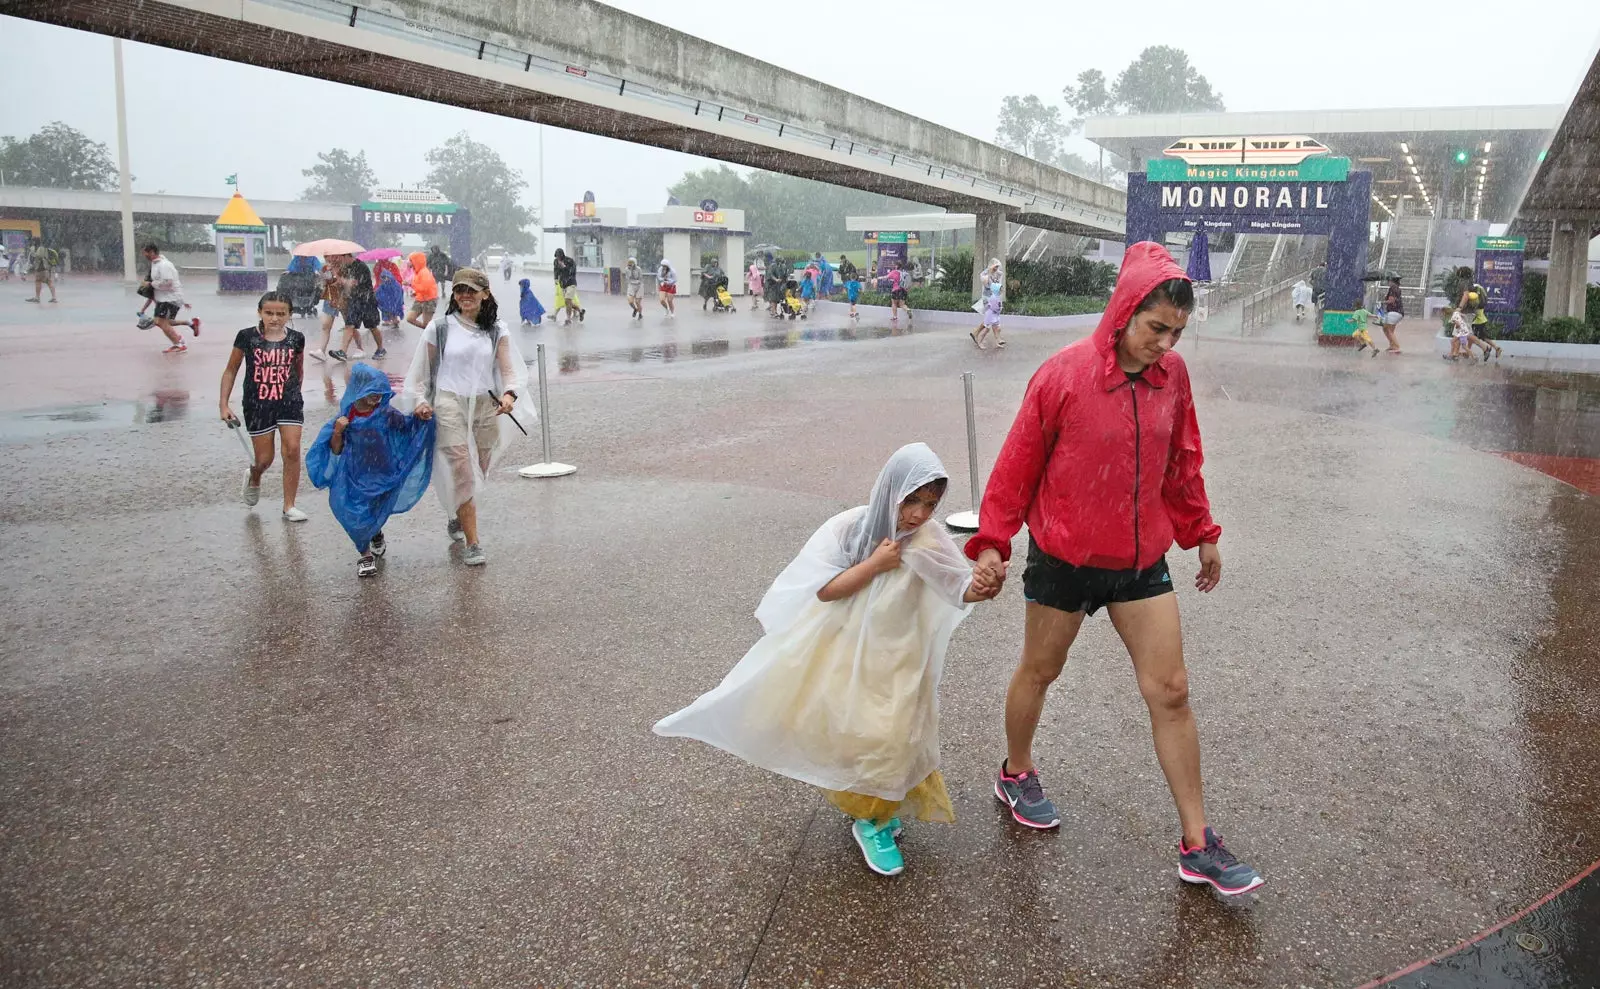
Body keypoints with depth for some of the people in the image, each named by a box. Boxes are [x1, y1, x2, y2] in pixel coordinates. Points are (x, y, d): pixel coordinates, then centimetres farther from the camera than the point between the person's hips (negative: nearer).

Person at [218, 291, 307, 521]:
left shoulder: (296, 339, -3)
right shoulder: (247, 337, -7)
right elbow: (231, 370, 2)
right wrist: (223, 404, -2)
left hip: (289, 403, 1)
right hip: (257, 406, -1)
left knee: (292, 451, -10)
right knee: (265, 459, 5)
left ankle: (289, 506, 2)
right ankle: (253, 478, 43)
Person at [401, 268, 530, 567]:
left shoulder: (497, 331, 7)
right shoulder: (439, 328, 3)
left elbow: (509, 370, 0)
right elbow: (422, 370, 8)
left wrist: (509, 394, -20)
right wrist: (420, 400, -6)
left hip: (486, 406, 3)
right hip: (450, 405, -3)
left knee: (477, 474, 13)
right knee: (463, 473, -12)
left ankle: (457, 520, 42)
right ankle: (472, 544, -8)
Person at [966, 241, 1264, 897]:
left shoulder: (1172, 374, -2)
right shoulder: (1064, 374, -16)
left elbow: (1181, 461, 11)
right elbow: (1018, 462, -8)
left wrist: (1201, 533, 17)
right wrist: (991, 541, -7)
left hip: (1142, 560, 4)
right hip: (1063, 558, -4)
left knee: (1170, 693, 3)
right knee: (1039, 671, 15)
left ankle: (1196, 845, 13)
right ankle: (1017, 775, 43)